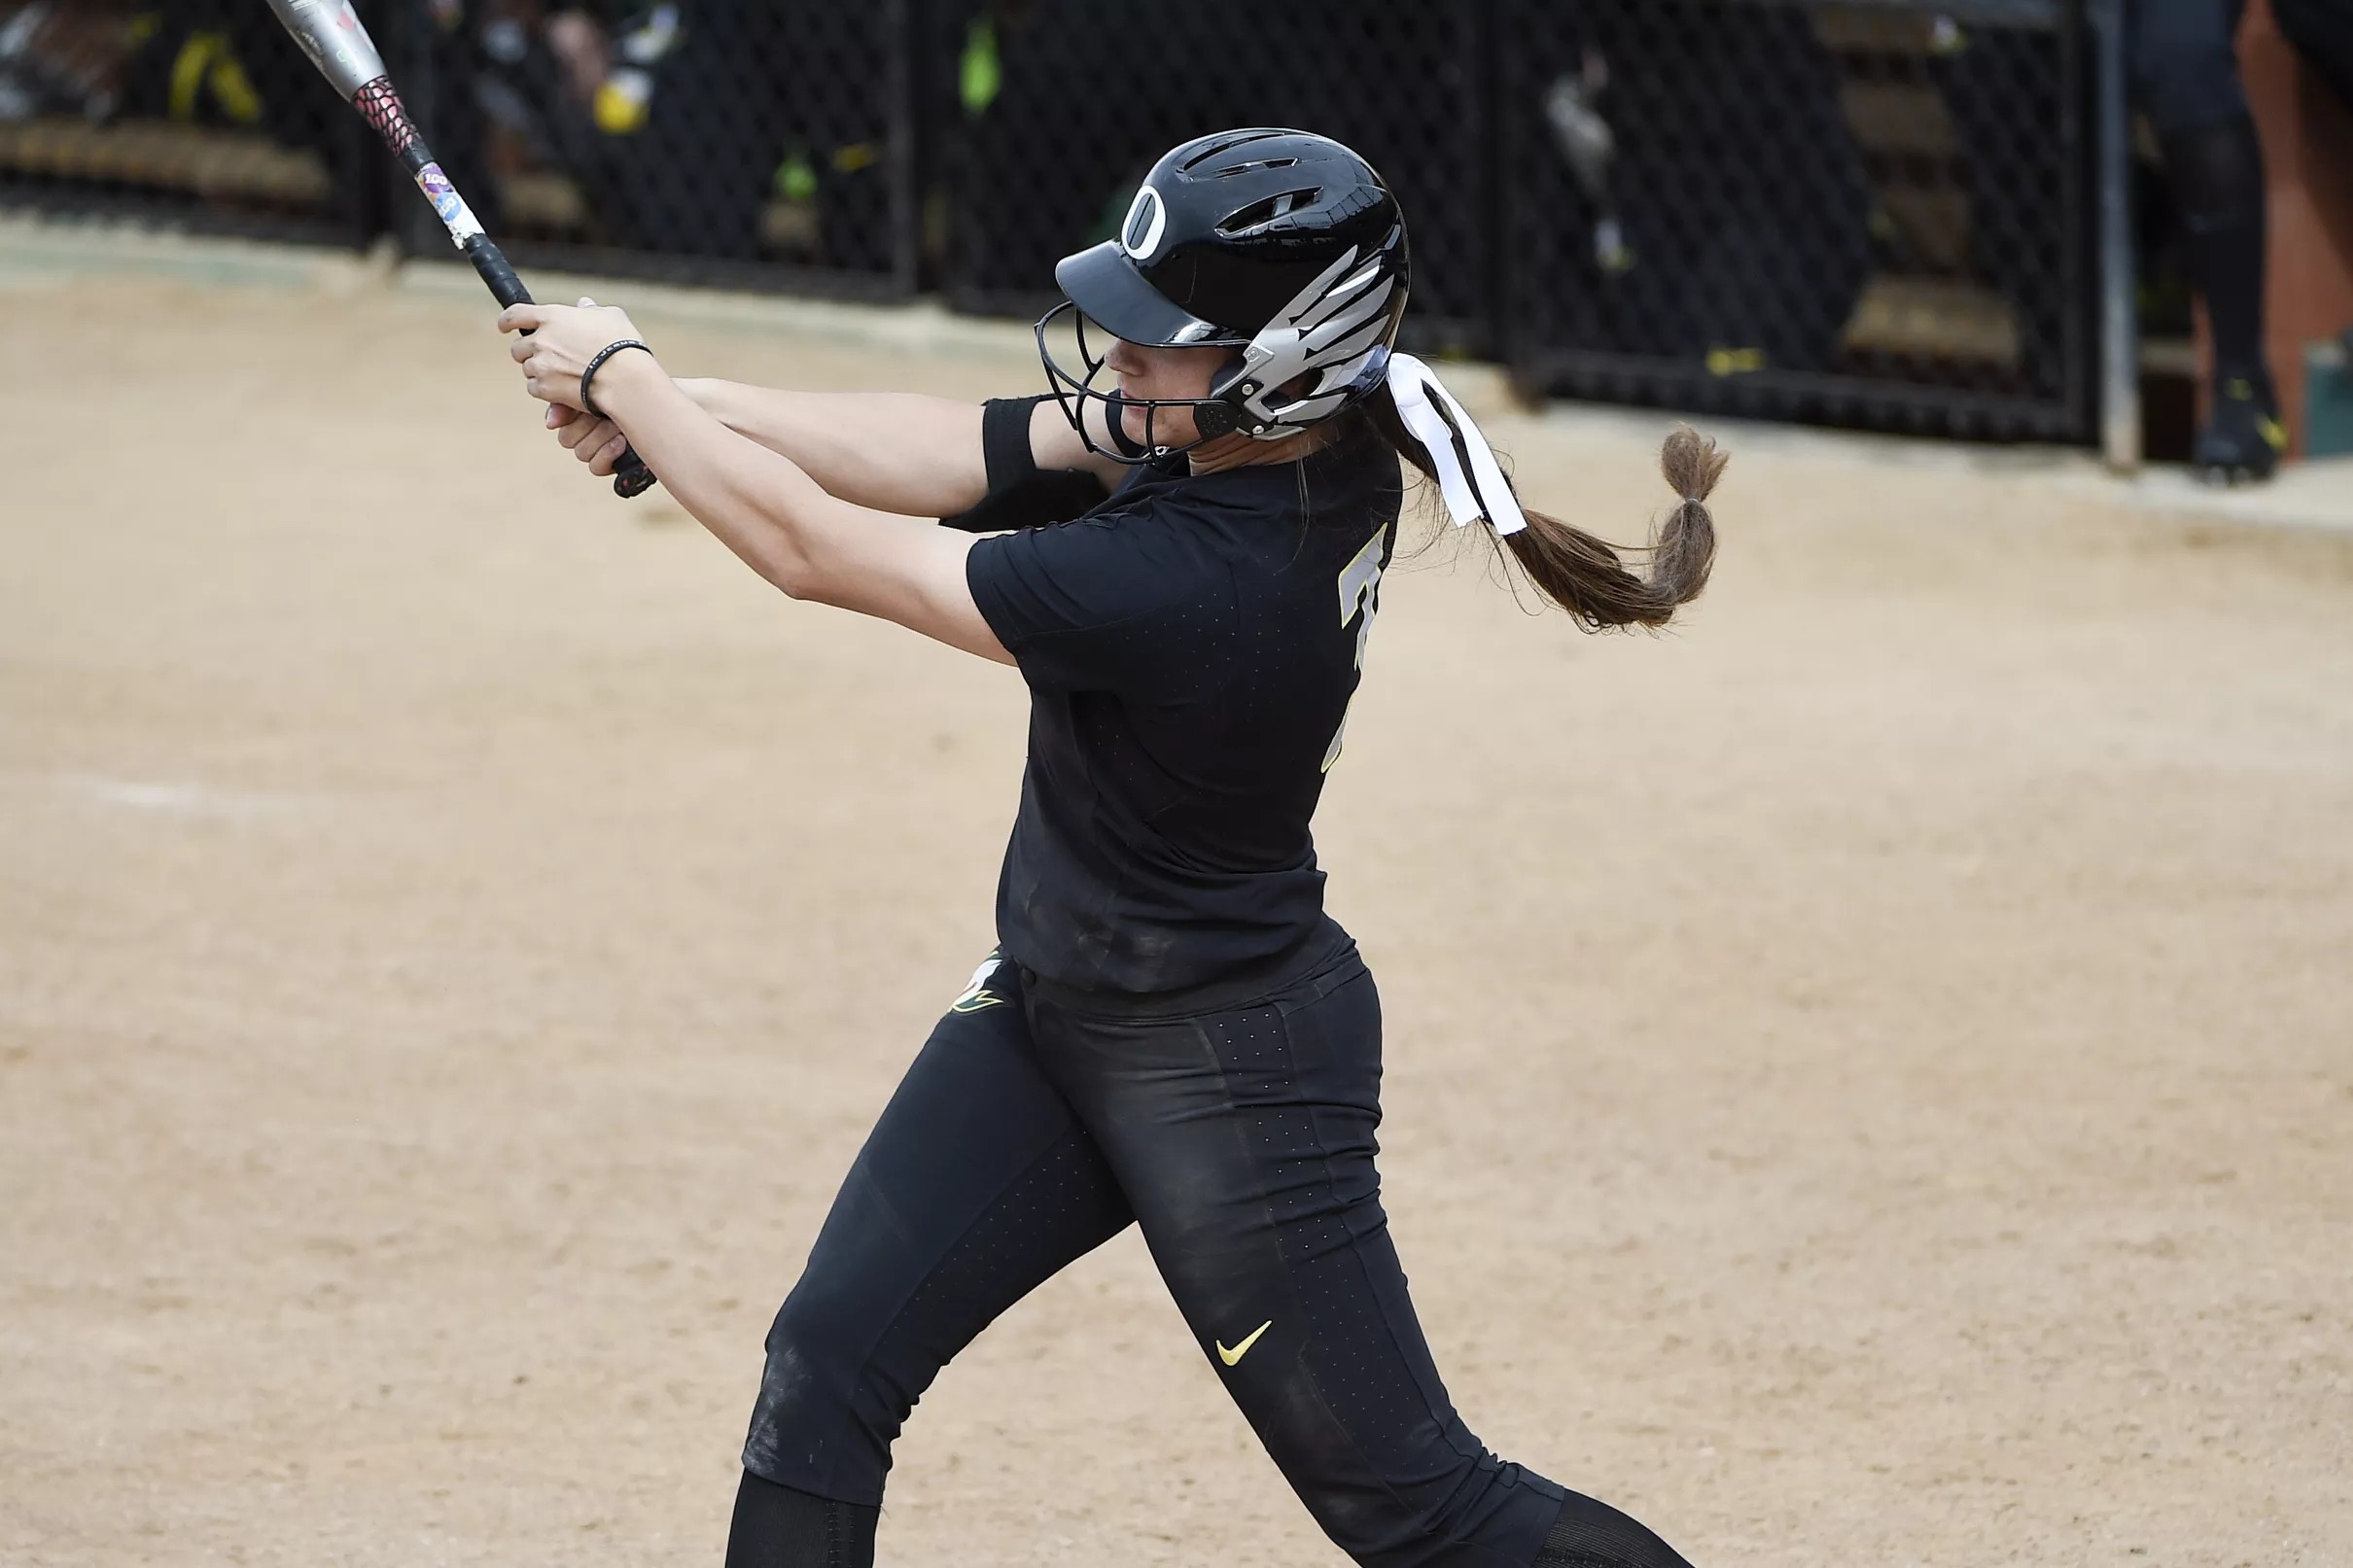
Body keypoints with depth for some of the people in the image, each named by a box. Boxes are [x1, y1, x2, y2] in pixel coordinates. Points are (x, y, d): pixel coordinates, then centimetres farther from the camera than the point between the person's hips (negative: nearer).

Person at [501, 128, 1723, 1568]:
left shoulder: (1181, 584, -34)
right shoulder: (1288, 429, -10)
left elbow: (814, 549, -25)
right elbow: (957, 455, -4)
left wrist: (621, 381, -12)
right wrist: (678, 401, -13)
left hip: (1229, 1071, -9)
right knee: (827, 1366, 2)